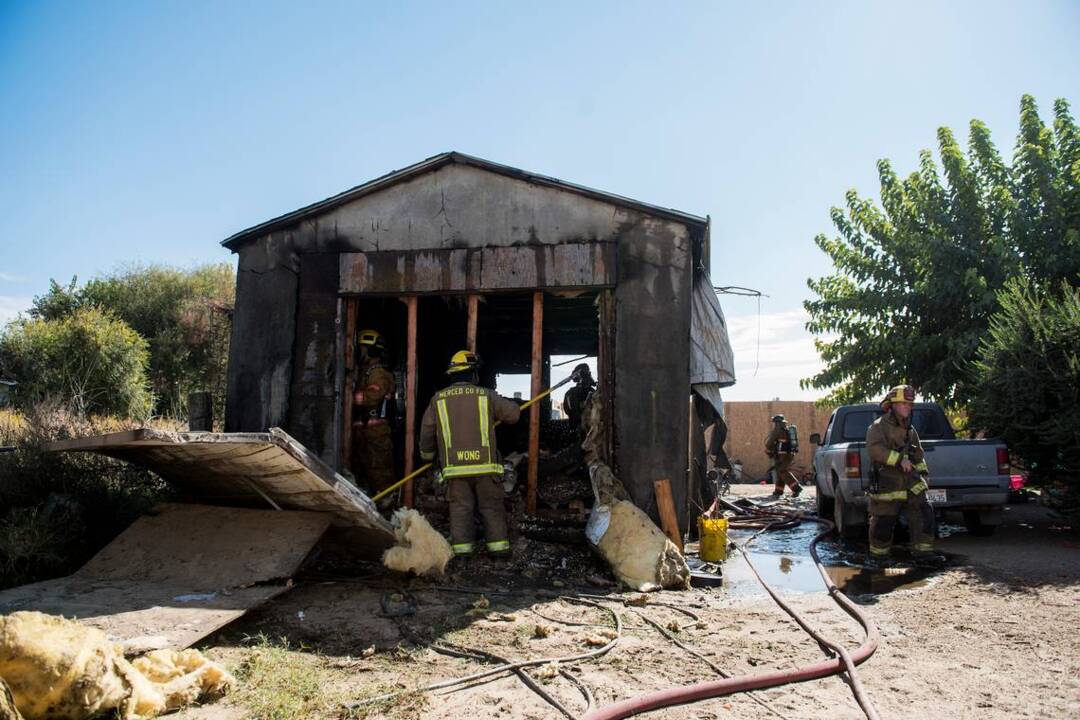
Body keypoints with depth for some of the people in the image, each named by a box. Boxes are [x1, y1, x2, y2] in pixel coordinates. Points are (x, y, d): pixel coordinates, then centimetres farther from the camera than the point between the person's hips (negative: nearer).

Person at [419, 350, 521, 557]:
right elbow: (513, 413, 4)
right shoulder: (485, 395, 1)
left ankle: (462, 548, 4)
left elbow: (427, 432, 12)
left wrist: (427, 454, 29)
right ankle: (499, 545, 9)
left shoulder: (438, 399, 7)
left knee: (460, 508, 8)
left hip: (454, 467, 1)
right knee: (492, 507, 9)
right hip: (485, 464, -1)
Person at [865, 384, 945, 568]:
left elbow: (918, 455, 27)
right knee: (883, 524, 1)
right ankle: (878, 555, 18)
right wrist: (899, 459, -28)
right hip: (886, 486, -7)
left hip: (911, 484, 7)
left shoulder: (910, 430, 18)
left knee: (923, 516, -2)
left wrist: (923, 473, 16)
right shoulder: (878, 427, -7)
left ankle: (923, 553, 7)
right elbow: (876, 449, -24)